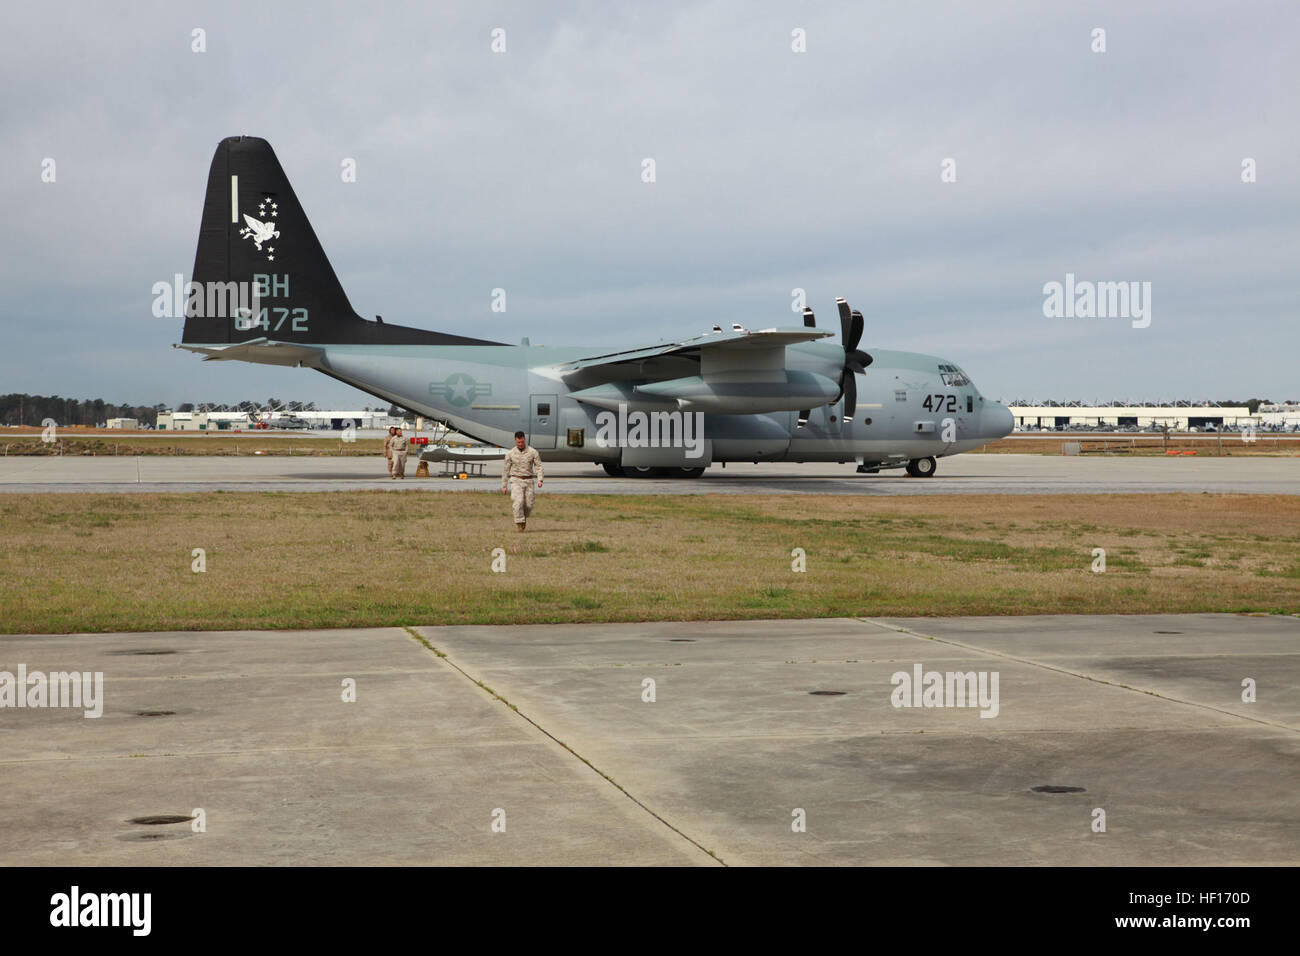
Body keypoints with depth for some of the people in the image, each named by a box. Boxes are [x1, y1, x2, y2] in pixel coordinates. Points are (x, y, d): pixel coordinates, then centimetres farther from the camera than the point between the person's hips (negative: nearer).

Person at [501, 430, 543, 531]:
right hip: (516, 481, -1)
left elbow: (538, 466, -5)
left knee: (528, 505, 0)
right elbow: (506, 470, 6)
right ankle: (519, 523, -13)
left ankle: (523, 517, 33)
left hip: (528, 481, 1)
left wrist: (540, 480, -20)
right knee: (519, 501, -22)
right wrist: (504, 485, 7)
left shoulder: (533, 452, -3)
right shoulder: (510, 453, -1)